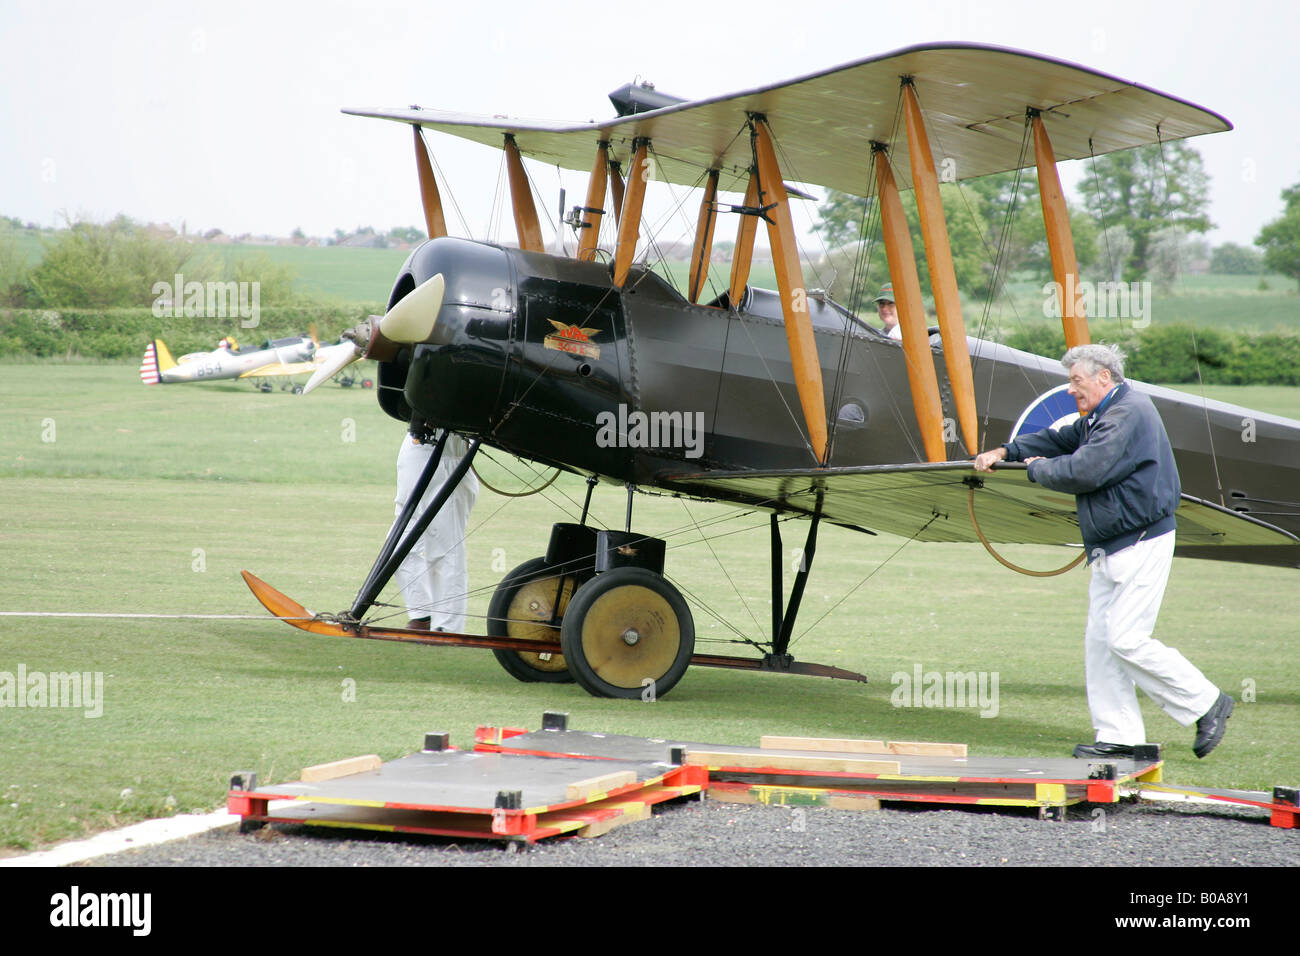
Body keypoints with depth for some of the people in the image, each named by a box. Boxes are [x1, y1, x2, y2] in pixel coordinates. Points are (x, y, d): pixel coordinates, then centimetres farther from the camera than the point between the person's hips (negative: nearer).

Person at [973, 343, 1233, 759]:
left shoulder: (1129, 415, -18)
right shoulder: (1102, 416, 16)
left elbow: (1082, 472, -24)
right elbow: (1062, 439, 28)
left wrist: (1038, 468, -5)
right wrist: (1005, 452, 15)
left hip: (1140, 545, -11)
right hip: (1110, 549, 11)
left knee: (1127, 639, -12)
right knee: (1099, 641, 6)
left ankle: (1207, 703, 2)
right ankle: (1119, 736, 9)